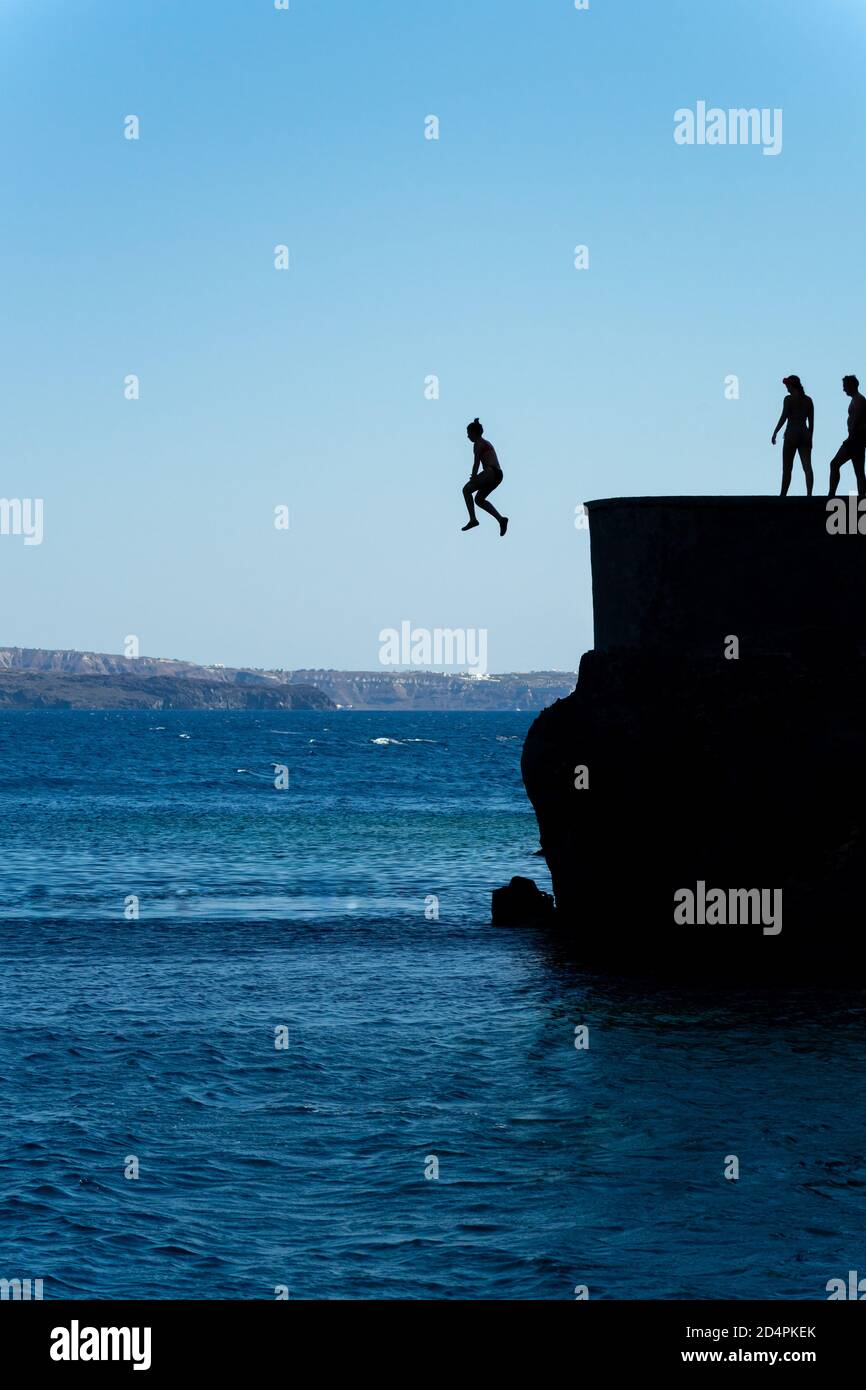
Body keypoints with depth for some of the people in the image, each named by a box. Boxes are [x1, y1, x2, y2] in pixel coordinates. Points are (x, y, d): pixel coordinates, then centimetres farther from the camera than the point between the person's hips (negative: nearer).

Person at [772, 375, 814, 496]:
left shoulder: (789, 399, -7)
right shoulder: (808, 400, 8)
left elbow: (783, 417, -12)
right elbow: (811, 421, 10)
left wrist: (775, 432, -5)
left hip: (792, 434, -4)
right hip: (805, 434, 4)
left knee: (787, 468, 7)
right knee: (807, 466, -5)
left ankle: (783, 495, 15)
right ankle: (809, 494, -16)